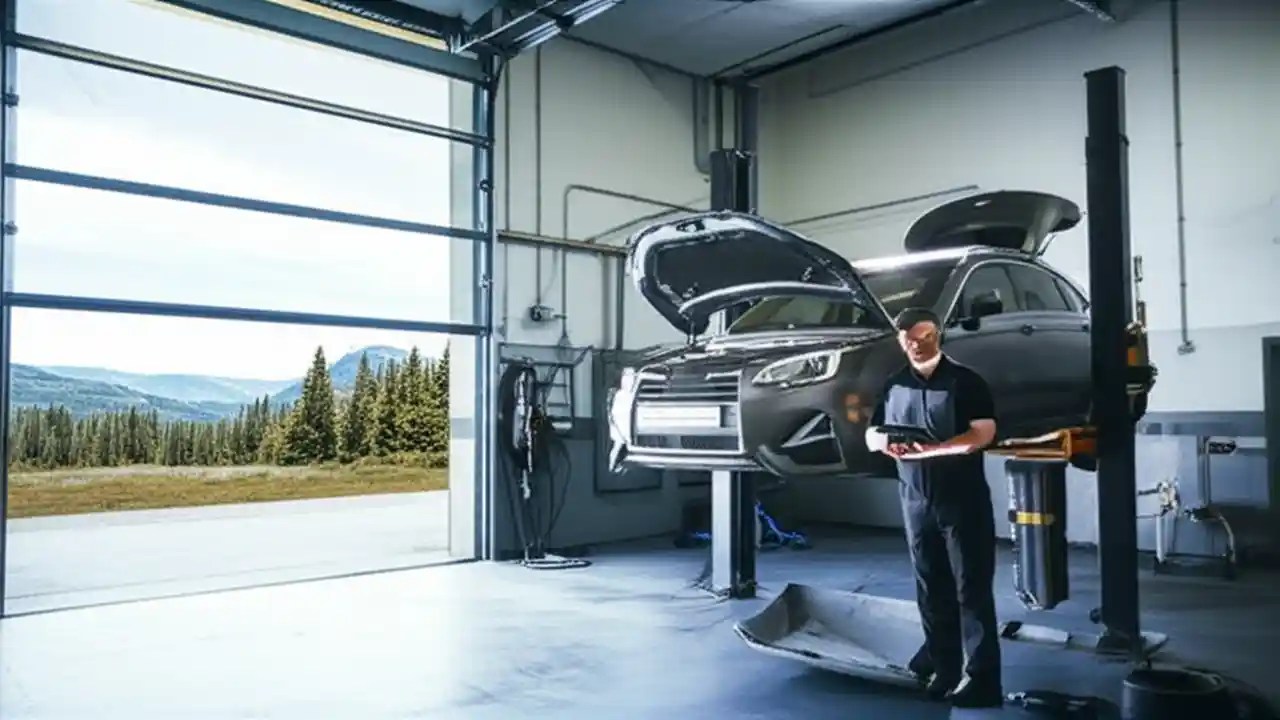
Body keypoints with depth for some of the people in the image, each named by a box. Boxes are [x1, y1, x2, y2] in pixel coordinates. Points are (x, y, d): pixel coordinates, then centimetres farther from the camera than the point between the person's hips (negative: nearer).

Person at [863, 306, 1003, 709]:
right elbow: (871, 433, 12)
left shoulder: (965, 381, -3)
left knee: (972, 589, -3)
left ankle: (981, 678, 0)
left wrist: (934, 449, -26)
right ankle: (943, 669, 18)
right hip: (915, 500, 5)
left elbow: (983, 433, -13)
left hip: (963, 498, -4)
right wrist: (883, 442, -13)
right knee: (931, 589, 9)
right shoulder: (894, 386, 11)